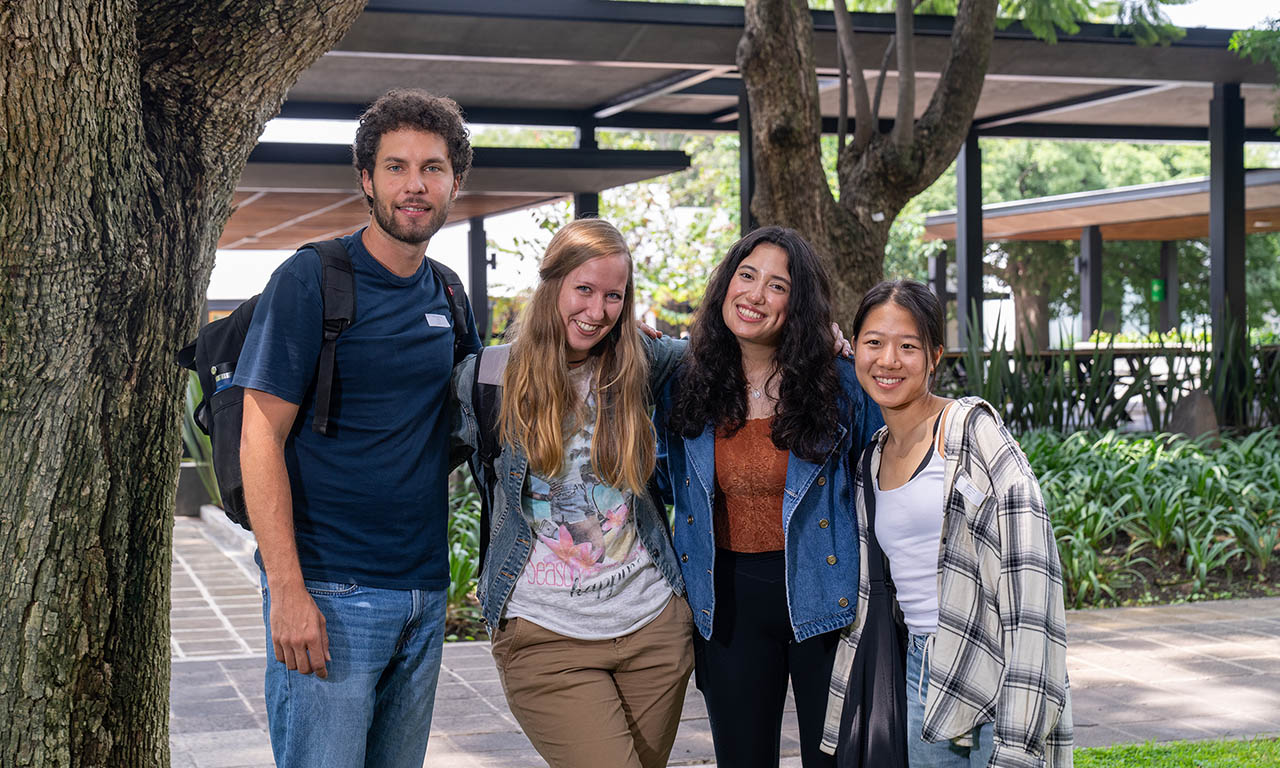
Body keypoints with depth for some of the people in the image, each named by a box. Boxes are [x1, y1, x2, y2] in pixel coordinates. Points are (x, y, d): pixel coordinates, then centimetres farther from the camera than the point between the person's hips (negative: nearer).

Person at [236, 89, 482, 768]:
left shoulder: (446, 295, 11)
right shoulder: (312, 279, -7)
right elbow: (261, 438, -12)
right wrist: (287, 589, -19)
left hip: (425, 593, 6)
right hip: (330, 590, -6)